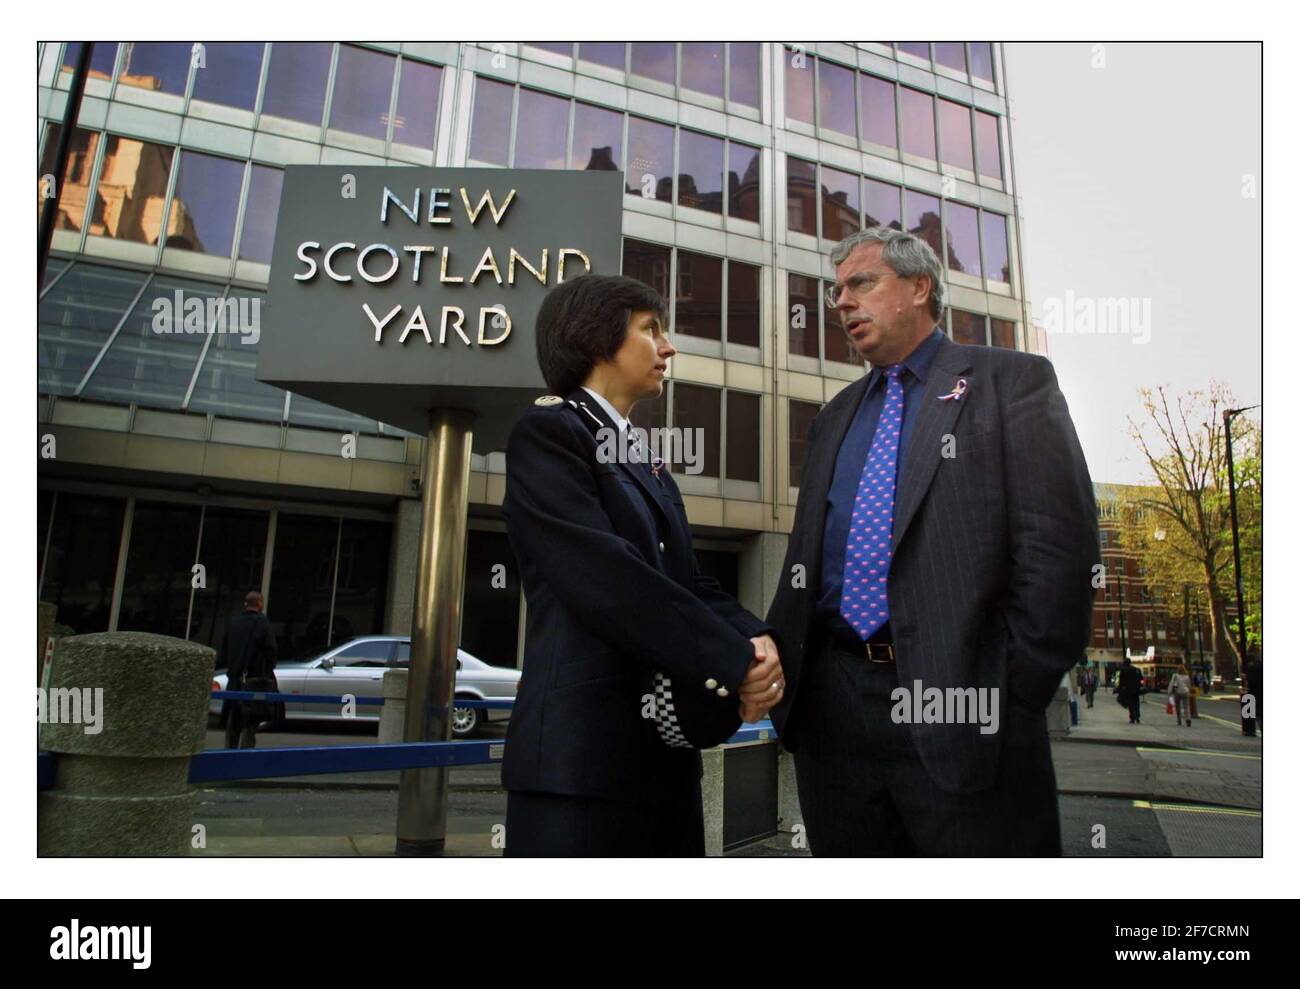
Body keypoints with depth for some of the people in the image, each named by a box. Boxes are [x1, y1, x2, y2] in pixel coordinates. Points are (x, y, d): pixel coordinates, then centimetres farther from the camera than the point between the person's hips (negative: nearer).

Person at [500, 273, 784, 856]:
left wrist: (754, 638, -10)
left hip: (664, 747, 8)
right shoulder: (546, 433, -4)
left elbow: (689, 582, 10)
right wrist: (734, 661, -16)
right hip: (583, 745, -8)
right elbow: (601, 574, -17)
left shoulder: (647, 465, 20)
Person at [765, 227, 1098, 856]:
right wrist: (776, 662, 5)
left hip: (959, 704, -5)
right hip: (832, 709, 5)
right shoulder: (834, 419, 19)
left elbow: (1060, 545, -7)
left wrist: (1014, 695, -12)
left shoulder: (1012, 381, 2)